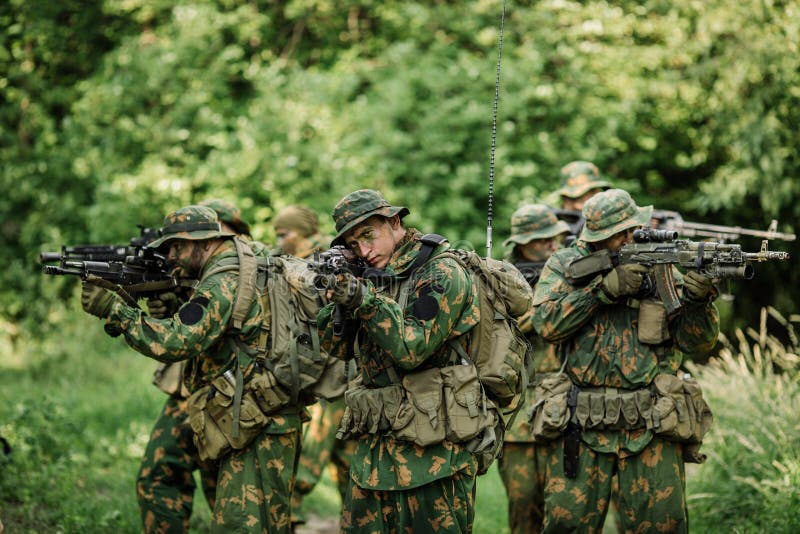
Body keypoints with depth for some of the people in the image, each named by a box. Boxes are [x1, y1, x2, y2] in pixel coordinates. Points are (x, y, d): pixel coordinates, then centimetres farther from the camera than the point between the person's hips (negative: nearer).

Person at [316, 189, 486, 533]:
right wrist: (338, 299, -7)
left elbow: (412, 349, -17)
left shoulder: (442, 273, -9)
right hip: (376, 450, 7)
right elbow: (340, 348, 11)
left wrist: (366, 302, -24)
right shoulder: (372, 279, 13)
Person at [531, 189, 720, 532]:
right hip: (582, 426, 0)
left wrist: (698, 298, -18)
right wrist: (605, 287, -14)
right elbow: (547, 323, -9)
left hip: (651, 426, 1)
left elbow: (697, 343, 2)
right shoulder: (564, 266, 7)